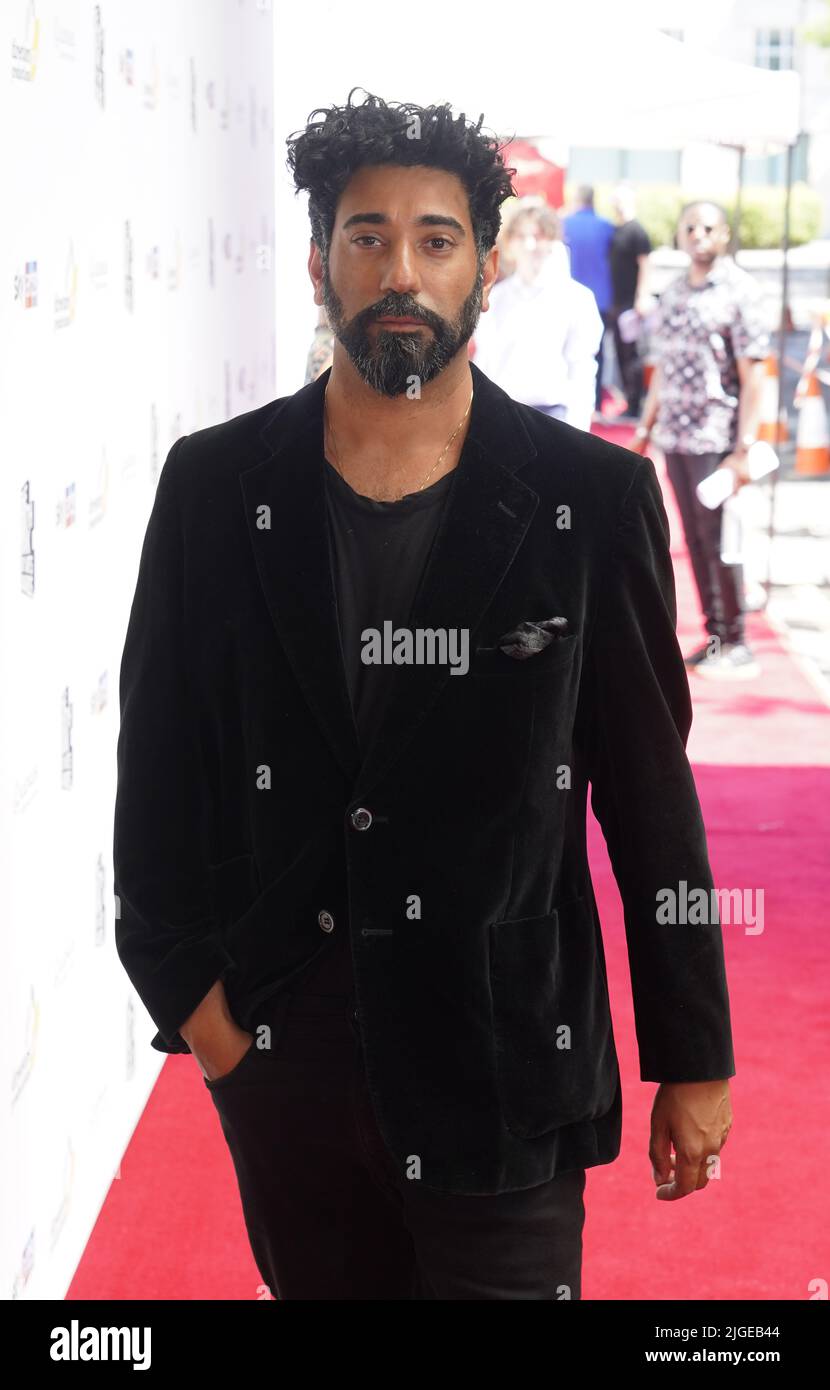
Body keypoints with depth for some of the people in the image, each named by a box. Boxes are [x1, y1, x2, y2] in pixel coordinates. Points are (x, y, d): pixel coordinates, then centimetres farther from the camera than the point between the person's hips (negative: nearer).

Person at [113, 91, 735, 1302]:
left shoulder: (594, 498, -5)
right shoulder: (215, 487, 0)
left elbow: (650, 793, -2)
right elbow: (158, 764, 5)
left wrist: (694, 1057, 1)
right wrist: (186, 988, -2)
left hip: (506, 1059, -2)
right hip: (276, 1051, 2)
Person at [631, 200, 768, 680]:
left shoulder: (739, 291, -7)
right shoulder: (673, 293, 12)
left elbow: (753, 375, -11)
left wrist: (744, 448, -16)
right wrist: (646, 427, 16)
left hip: (716, 438, -6)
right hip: (676, 437, 6)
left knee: (718, 540, -3)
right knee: (695, 540, 9)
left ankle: (737, 644, 8)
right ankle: (714, 635, 18)